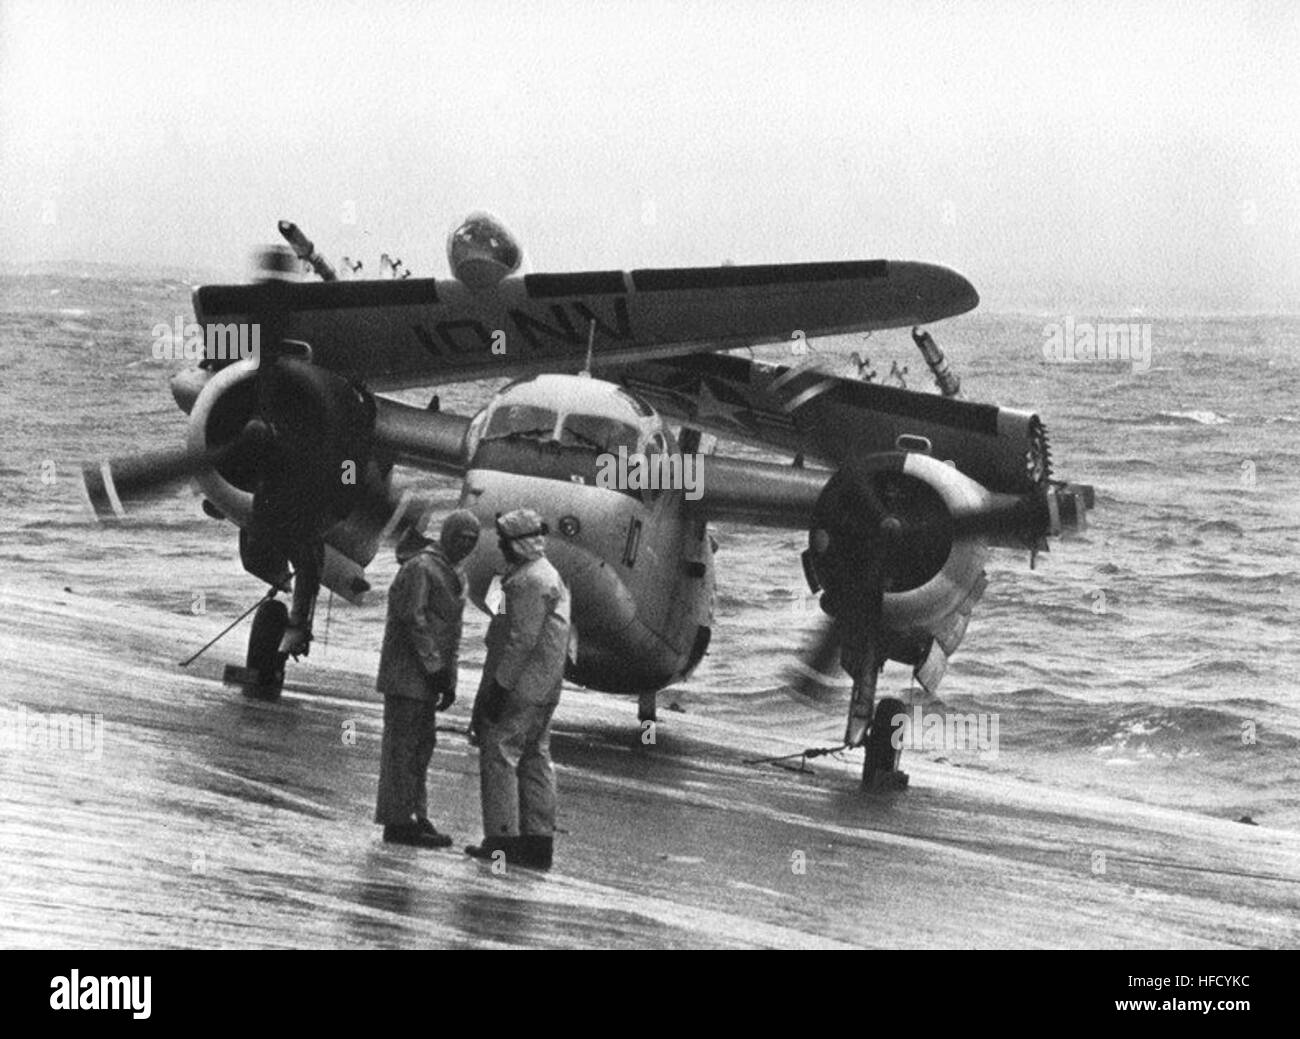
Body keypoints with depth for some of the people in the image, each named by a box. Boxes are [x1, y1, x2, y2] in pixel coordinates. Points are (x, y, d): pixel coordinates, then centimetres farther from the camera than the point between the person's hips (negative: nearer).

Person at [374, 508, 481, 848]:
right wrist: (436, 668, -18)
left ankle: (415, 816, 19)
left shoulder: (451, 574, 19)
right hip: (407, 675, -10)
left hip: (427, 677, 10)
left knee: (422, 746, 13)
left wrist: (448, 679, 14)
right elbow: (413, 620, -19)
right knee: (403, 746, -6)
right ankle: (397, 821, -4)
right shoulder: (420, 568, -12)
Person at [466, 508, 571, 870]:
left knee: (499, 754, -7)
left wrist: (499, 687, -21)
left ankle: (503, 838, -9)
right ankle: (538, 841, 11)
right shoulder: (549, 576, 18)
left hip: (520, 689, -10)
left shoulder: (530, 582, -16)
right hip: (542, 690, 10)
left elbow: (522, 640, -21)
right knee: (535, 761, 10)